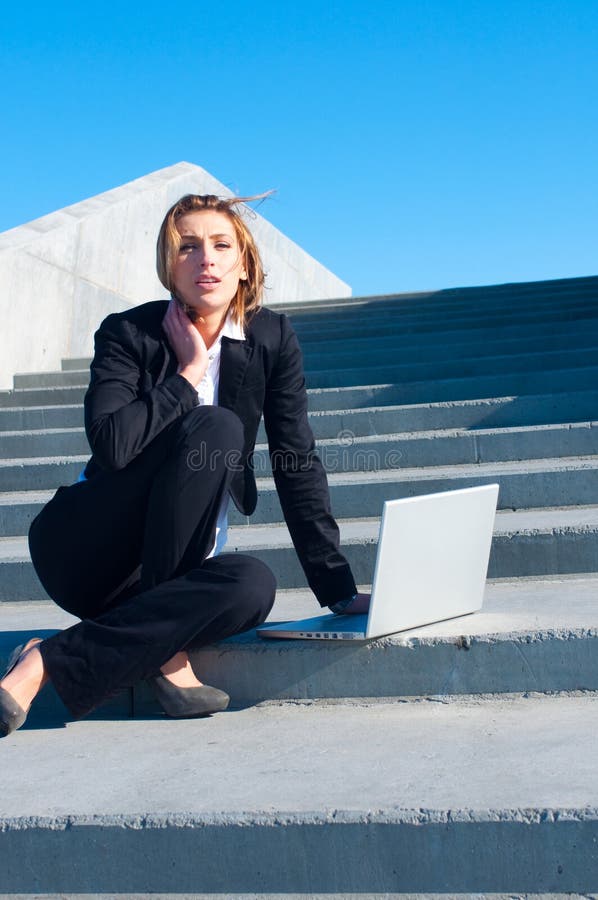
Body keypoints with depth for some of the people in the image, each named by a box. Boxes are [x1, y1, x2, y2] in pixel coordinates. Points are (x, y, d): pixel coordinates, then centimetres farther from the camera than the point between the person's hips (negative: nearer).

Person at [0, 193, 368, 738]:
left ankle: (52, 662, -20)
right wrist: (187, 373, -18)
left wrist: (339, 590, -9)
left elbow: (298, 466, -5)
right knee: (214, 428, -27)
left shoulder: (273, 339, -1)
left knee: (254, 586, -31)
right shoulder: (127, 333, -9)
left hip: (172, 561, 4)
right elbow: (111, 445, -27)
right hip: (85, 553, -3)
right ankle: (166, 651, -19)